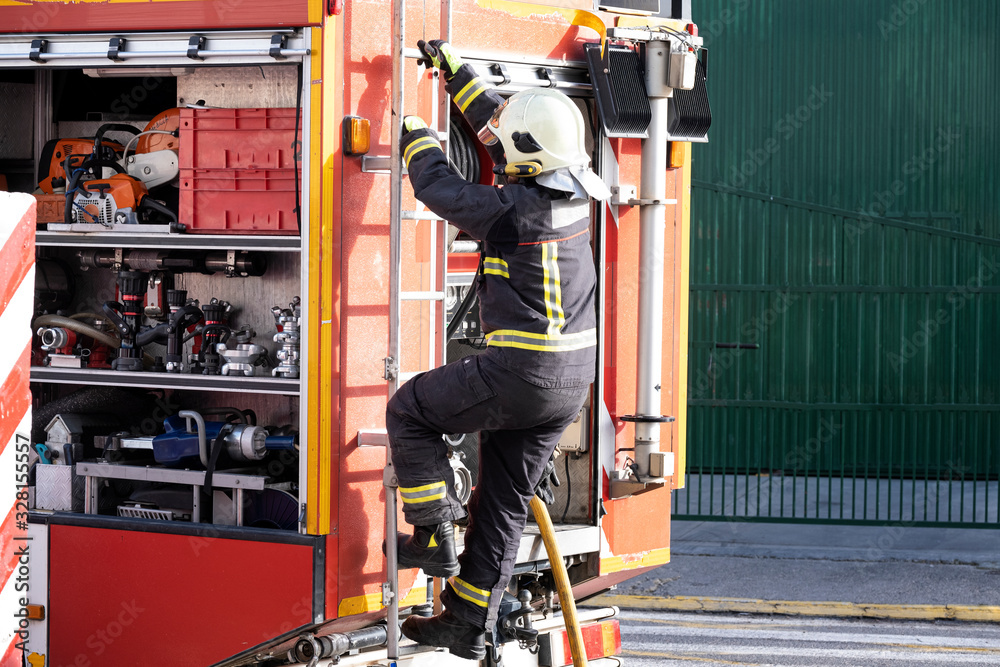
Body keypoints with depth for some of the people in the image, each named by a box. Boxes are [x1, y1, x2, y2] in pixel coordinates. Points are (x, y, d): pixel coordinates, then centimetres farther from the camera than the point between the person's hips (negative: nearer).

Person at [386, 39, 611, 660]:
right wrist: (454, 70, 23)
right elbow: (500, 125, 17)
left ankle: (436, 537, 10)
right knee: (505, 501, 14)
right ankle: (469, 624, 19)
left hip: (518, 375, -8)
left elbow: (441, 187, -7)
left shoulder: (514, 208, -19)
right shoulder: (575, 194, 5)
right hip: (572, 380, 8)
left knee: (409, 411, 13)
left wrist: (417, 138, 12)